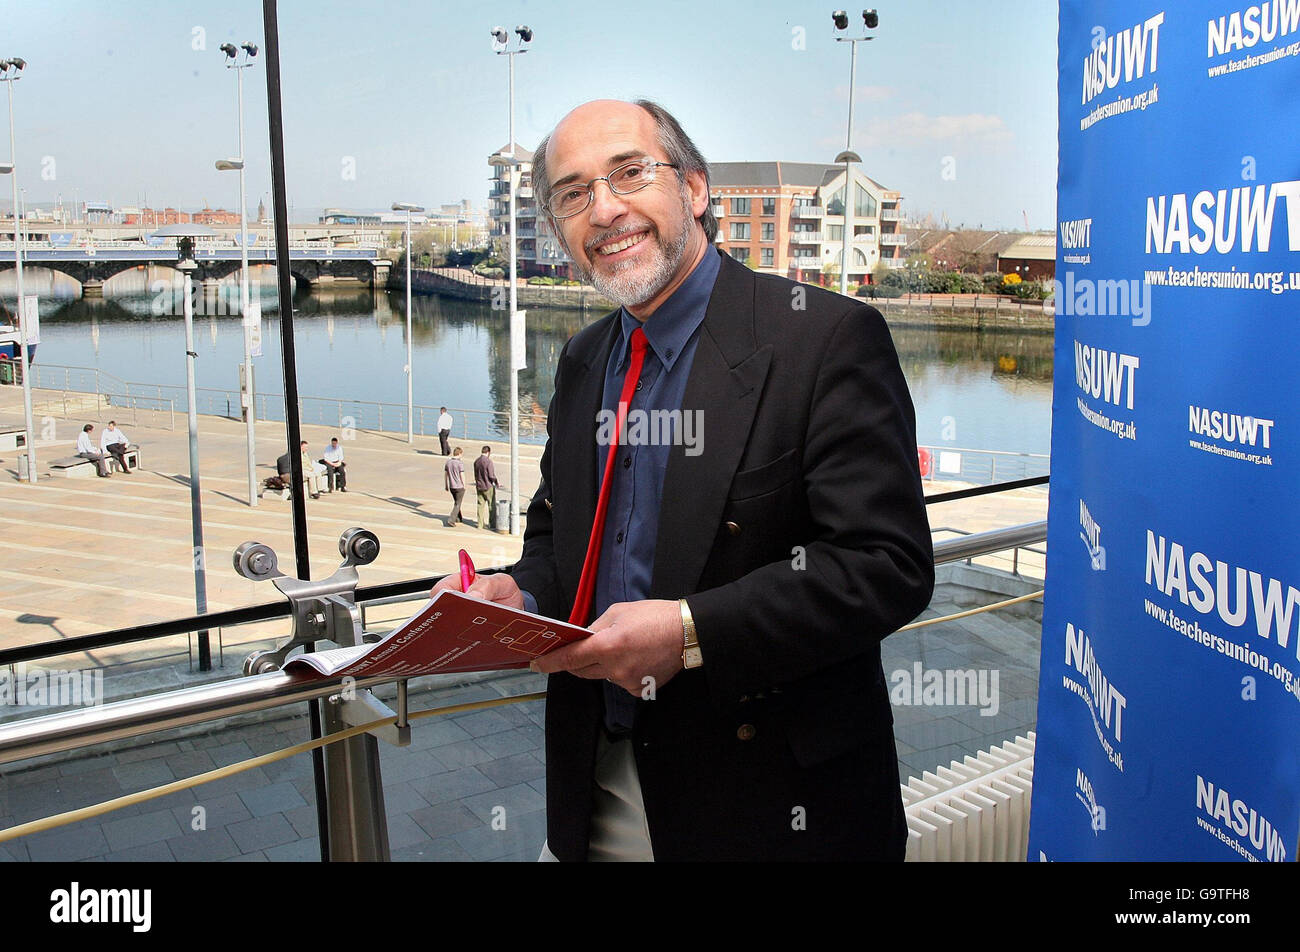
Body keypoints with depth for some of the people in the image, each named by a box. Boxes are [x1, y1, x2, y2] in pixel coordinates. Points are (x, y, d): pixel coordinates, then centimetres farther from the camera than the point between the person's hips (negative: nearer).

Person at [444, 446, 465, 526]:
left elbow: (445, 475, 8)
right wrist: (464, 486, 0)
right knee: (457, 504, 2)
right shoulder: (460, 464, -17)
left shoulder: (448, 462, 2)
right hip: (459, 487, -6)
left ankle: (458, 520, 27)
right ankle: (451, 520, -7)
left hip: (451, 487, 6)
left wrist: (446, 485, 18)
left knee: (457, 503, 20)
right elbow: (462, 476, -14)